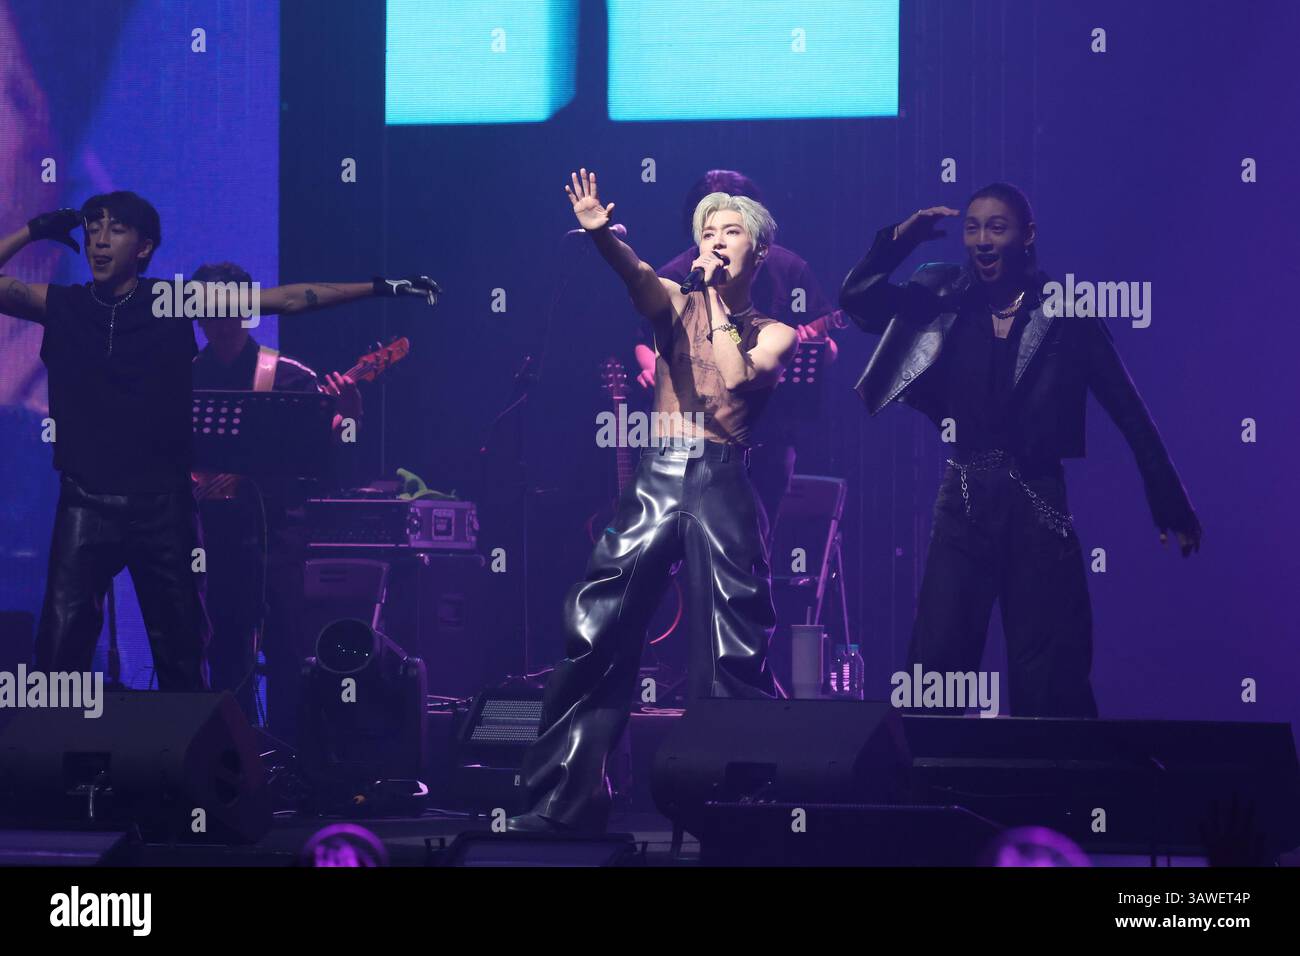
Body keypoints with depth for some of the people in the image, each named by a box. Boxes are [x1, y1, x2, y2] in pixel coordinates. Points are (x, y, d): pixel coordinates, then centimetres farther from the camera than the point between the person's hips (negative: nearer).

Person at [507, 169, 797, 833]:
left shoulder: (773, 335, 12)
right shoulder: (677, 306, 15)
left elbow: (737, 377, -9)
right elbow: (637, 276, -8)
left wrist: (718, 304, -2)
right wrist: (600, 233, -27)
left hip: (721, 485, -2)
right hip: (655, 478, 2)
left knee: (733, 653, -7)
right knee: (594, 635, -5)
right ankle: (564, 796, -1)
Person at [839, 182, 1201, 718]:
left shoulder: (1065, 312, 0)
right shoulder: (946, 306, 7)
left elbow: (1129, 412, 1)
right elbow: (857, 298, 6)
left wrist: (1170, 504, 0)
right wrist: (901, 238, -6)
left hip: (1037, 504, -2)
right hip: (965, 503, 2)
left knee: (1048, 683, -1)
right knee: (935, 667, -5)